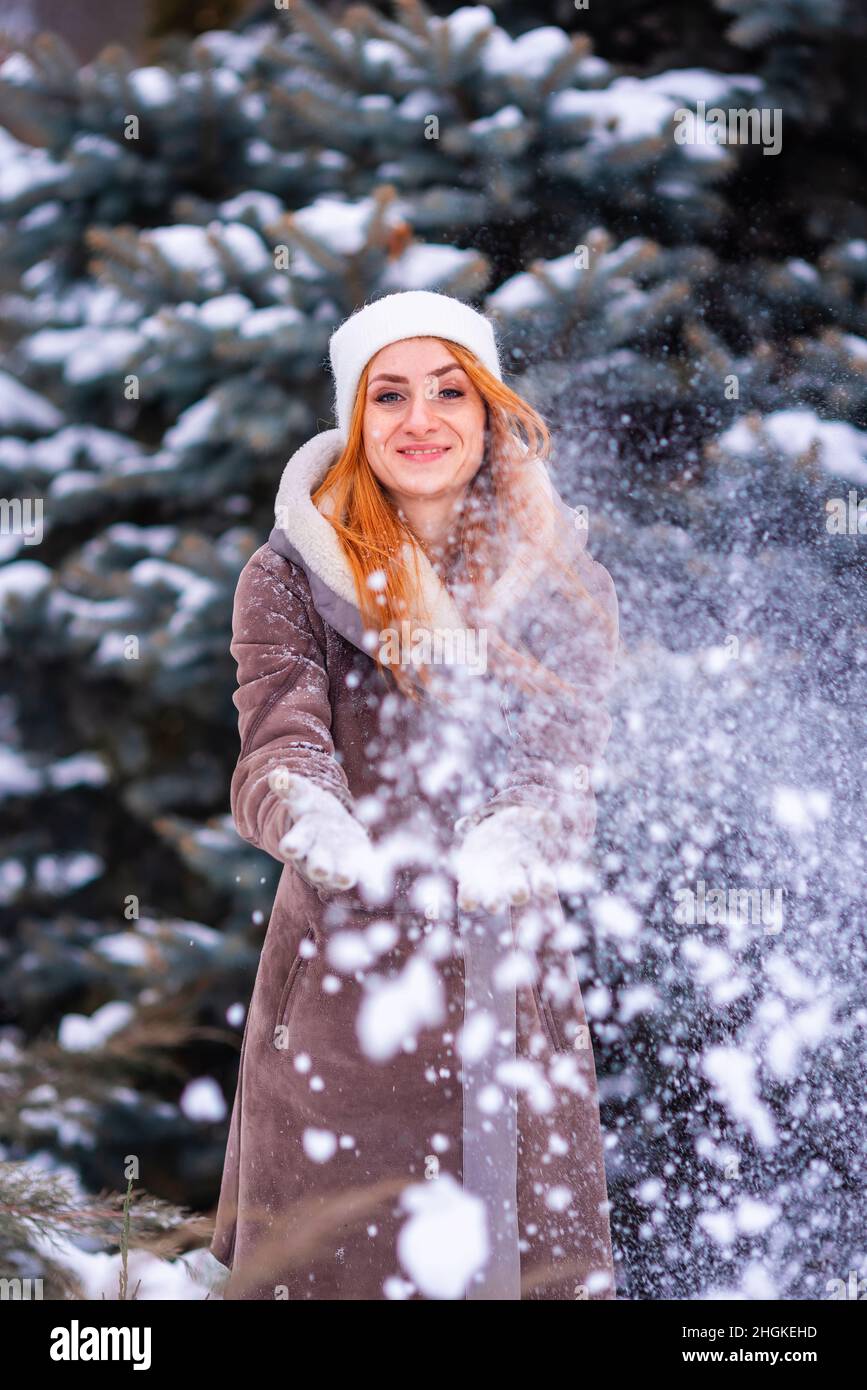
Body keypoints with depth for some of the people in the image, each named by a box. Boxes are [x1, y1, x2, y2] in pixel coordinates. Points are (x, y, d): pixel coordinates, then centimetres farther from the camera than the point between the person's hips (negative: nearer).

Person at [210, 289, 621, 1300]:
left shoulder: (561, 587, 5)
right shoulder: (289, 579, 2)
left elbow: (560, 760, -10)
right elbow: (279, 742, -14)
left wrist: (510, 841, -34)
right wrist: (316, 825, -38)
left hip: (512, 984, 1)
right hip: (340, 981, -1)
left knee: (541, 1264, -1)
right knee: (315, 1265, -1)